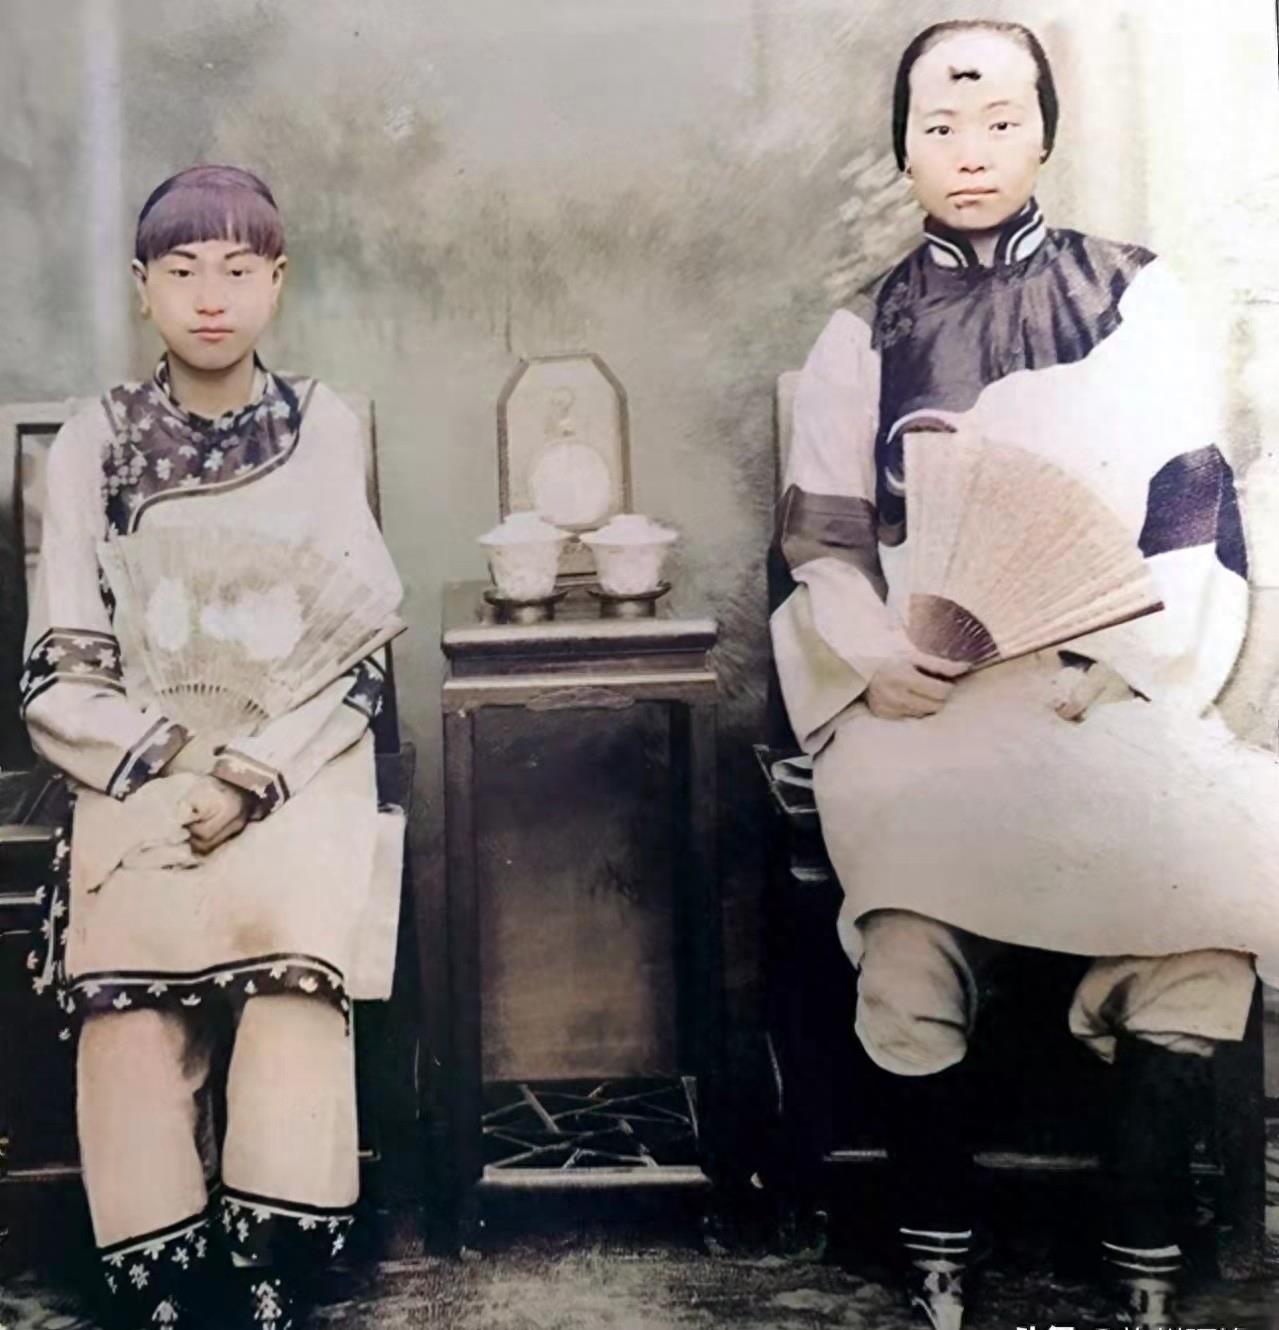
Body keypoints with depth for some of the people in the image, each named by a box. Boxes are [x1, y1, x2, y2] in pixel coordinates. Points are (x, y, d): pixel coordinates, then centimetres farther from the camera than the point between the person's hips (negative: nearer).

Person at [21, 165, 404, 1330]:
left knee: (291, 940, -25)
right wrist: (173, 763, -11)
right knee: (127, 980, -20)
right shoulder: (93, 445, 7)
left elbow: (361, 648, 1)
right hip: (142, 768, 1)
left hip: (299, 760, -1)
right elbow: (58, 677, 5)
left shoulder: (327, 427, 5)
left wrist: (259, 774, -11)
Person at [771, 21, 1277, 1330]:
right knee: (909, 954, -23)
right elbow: (823, 544, 7)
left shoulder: (1136, 299, 9)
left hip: (1109, 689, 1)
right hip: (927, 697, 0)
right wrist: (880, 660, -12)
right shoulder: (862, 334, 11)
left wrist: (1110, 662, -13)